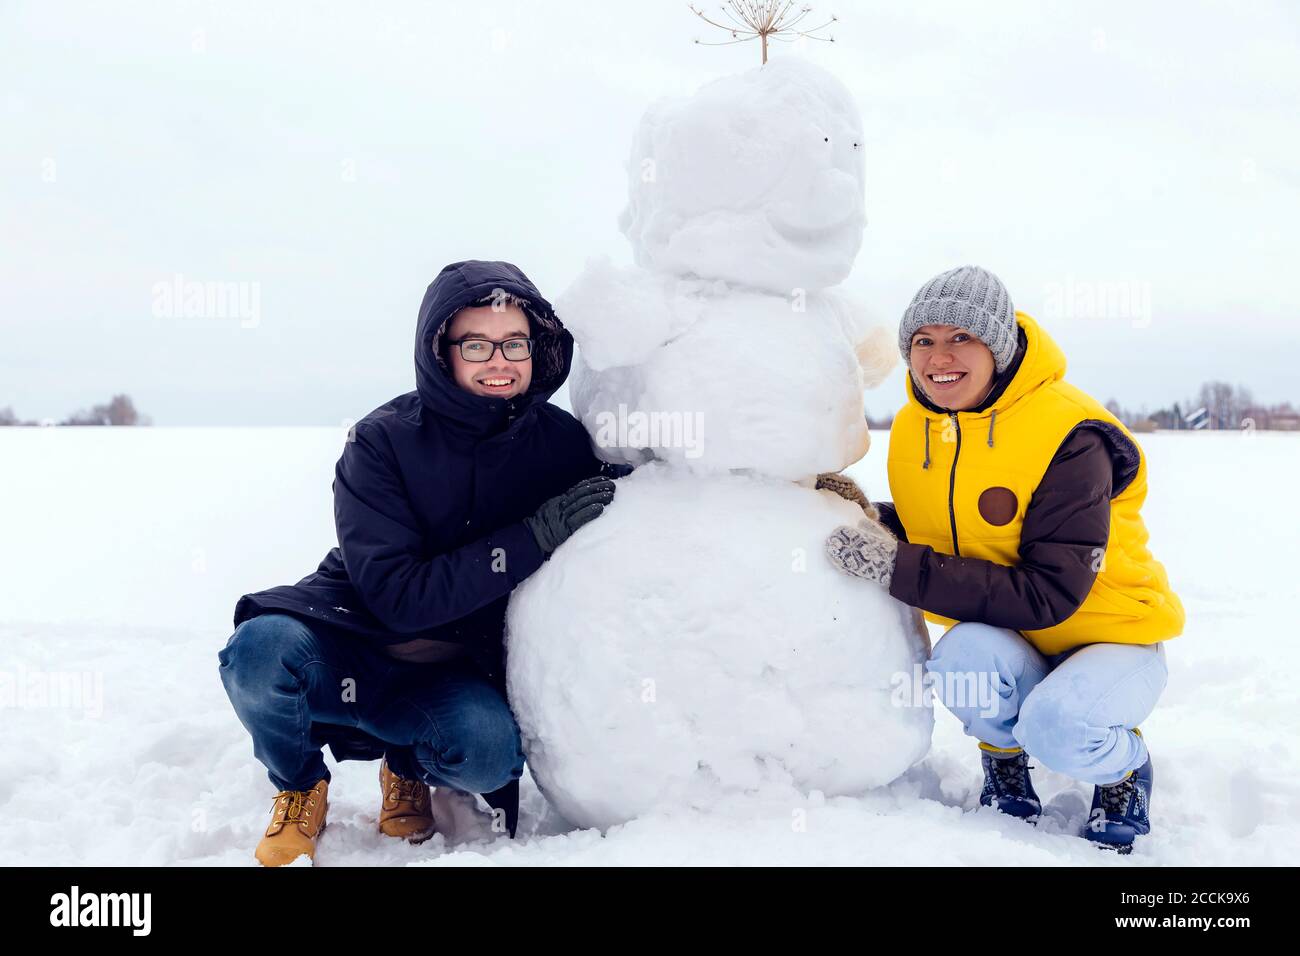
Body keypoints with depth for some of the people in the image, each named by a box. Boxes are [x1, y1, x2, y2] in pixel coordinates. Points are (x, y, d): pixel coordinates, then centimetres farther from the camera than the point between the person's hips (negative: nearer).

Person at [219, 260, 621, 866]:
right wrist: (536, 536, -28)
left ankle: (410, 770, 7)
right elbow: (396, 597, -23)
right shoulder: (382, 441, -14)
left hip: (454, 675, 1)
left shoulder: (563, 443, -7)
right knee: (262, 649, -34)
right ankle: (301, 790, 0)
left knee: (489, 747, -33)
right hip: (354, 648, -1)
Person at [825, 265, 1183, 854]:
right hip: (1006, 646, 4)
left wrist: (902, 569, -34)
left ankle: (1126, 769, 3)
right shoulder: (913, 427, -3)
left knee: (1059, 730, -35)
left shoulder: (1069, 438, -23)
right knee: (965, 653, -32)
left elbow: (1048, 596, -28)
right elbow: (916, 535, 10)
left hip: (1112, 635, -4)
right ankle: (1002, 760, 2)